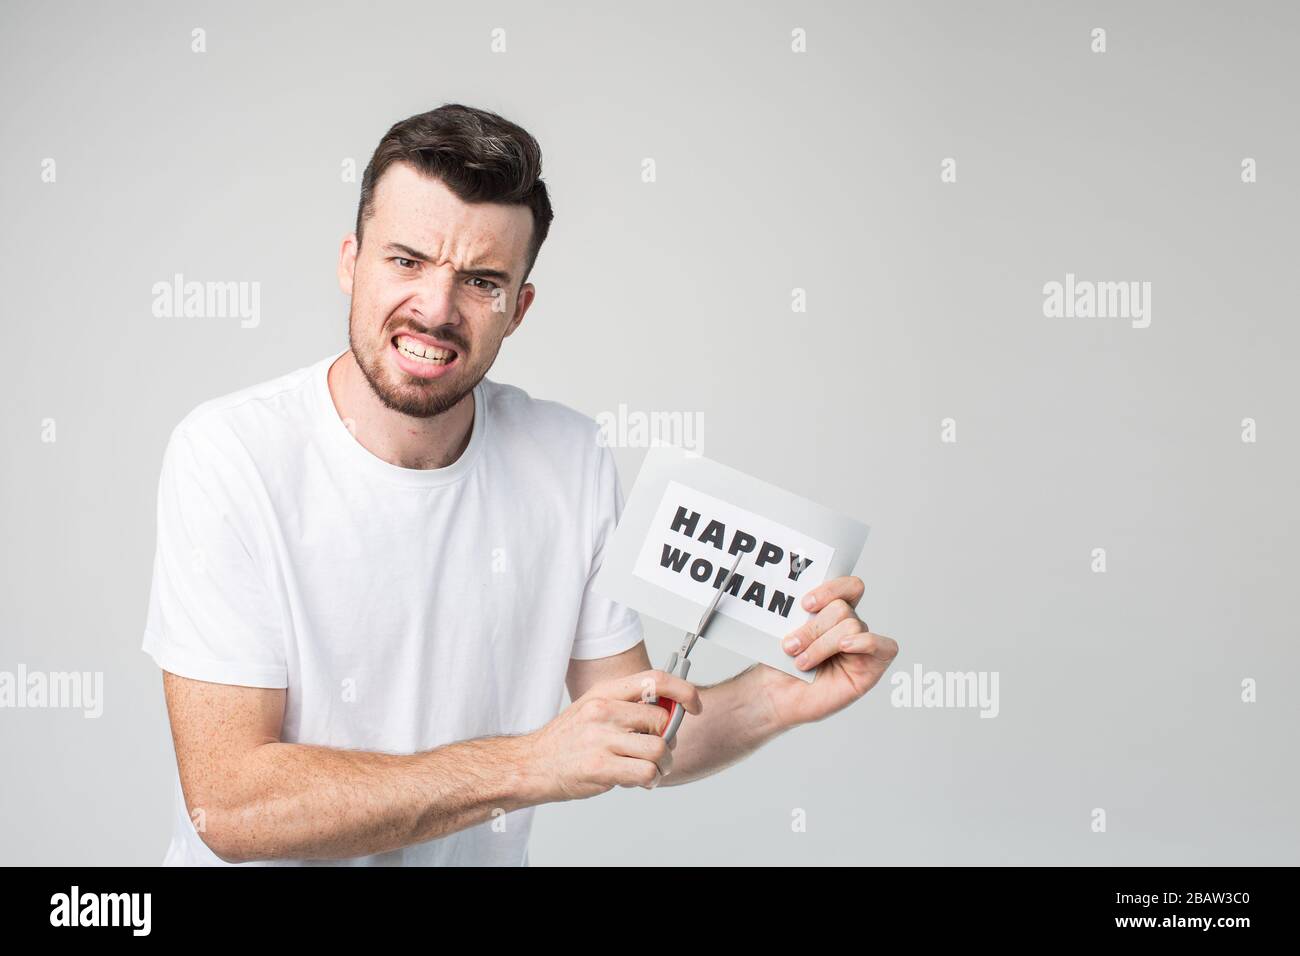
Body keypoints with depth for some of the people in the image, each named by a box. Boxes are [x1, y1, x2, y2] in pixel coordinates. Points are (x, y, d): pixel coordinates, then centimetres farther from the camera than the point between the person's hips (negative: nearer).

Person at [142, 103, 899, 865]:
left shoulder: (572, 459, -4)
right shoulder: (231, 454, -16)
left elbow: (635, 741, 3)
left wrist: (782, 698, -14)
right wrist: (531, 764, -25)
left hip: (487, 858, 2)